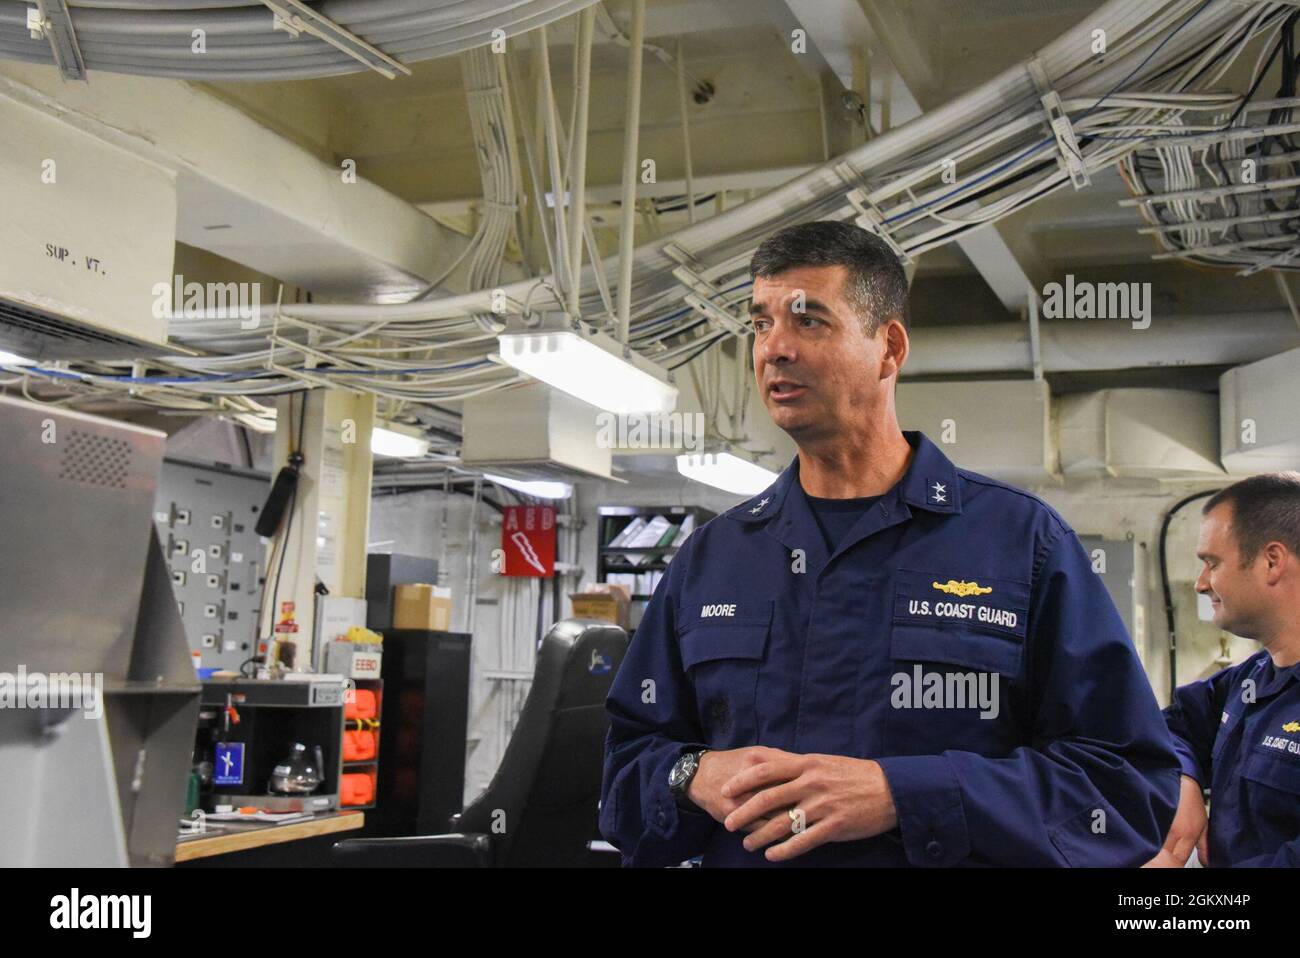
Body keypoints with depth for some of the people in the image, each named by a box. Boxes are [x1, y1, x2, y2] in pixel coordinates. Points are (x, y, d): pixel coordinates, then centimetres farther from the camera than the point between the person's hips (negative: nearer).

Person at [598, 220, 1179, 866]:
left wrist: (903, 795, -22)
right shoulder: (709, 557, 3)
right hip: (738, 851, 3)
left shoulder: (1022, 540, -7)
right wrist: (693, 777, -14)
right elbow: (626, 761, 8)